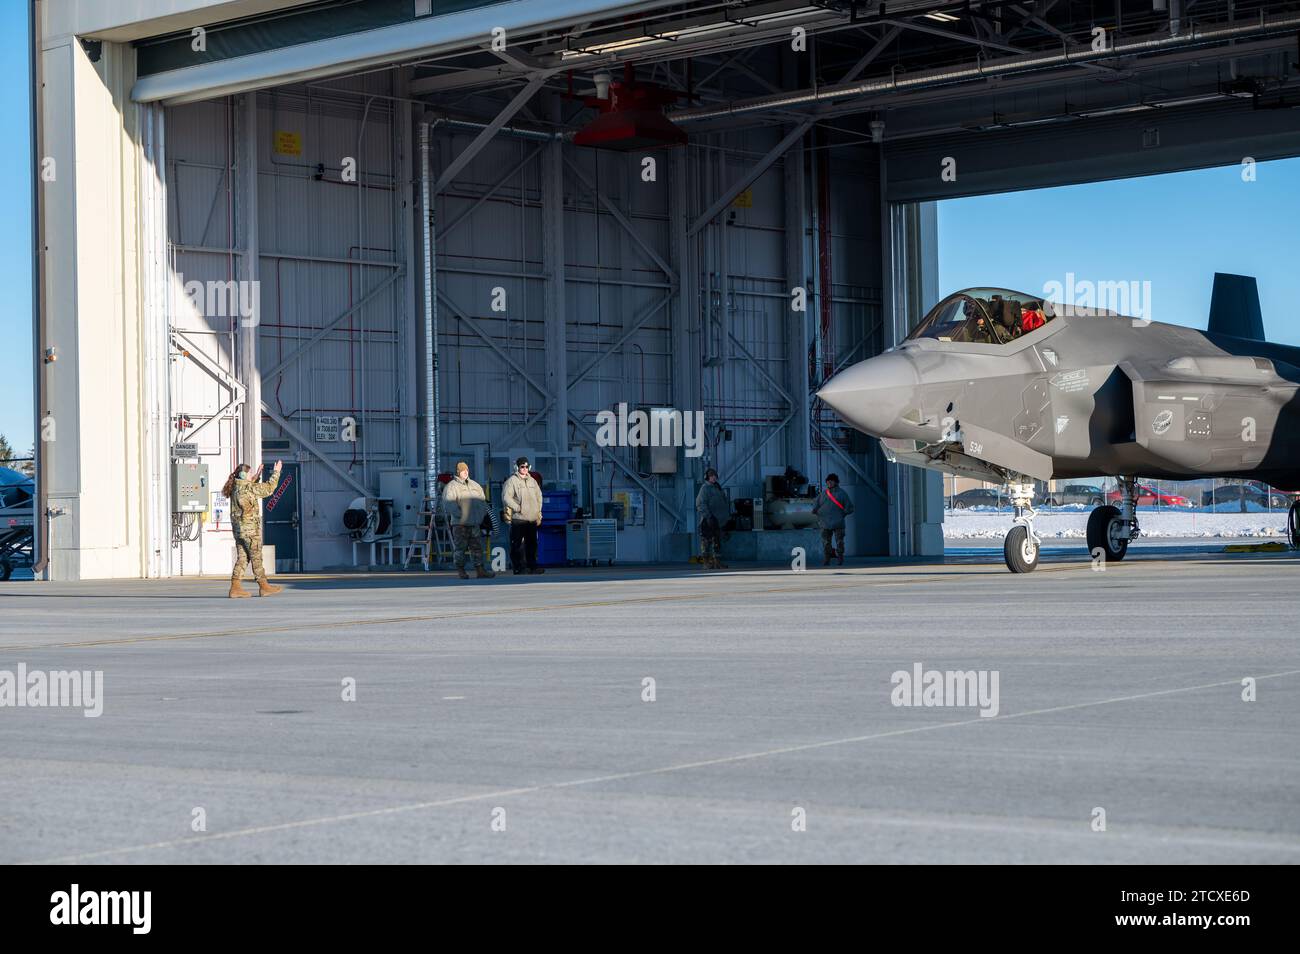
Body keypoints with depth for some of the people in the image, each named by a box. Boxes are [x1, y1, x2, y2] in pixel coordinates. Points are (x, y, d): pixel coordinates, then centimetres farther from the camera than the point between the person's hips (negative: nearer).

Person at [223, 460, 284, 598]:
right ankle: (264, 586, 5)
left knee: (242, 558, 8)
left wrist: (257, 475, 32)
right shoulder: (248, 488, -15)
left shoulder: (235, 488, 9)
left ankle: (235, 587, 2)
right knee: (256, 557, -1)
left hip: (238, 528, 8)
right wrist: (276, 472, 3)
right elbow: (268, 488, -8)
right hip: (250, 528, -8)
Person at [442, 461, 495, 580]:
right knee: (460, 547, -2)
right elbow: (449, 503, -14)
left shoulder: (474, 485, 19)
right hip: (459, 523, -6)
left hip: (474, 523, 6)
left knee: (477, 547, 4)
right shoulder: (452, 486, -2)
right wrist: (459, 514, -21)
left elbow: (482, 500, 23)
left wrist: (483, 514, 9)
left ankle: (480, 570, 4)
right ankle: (460, 571, 5)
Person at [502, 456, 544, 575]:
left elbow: (539, 496, 22)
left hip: (532, 519, 6)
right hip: (518, 519, -6)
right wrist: (518, 508, -13)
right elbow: (506, 497, -11)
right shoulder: (511, 481, -3)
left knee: (532, 543, 8)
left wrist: (538, 513, 13)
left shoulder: (532, 481, 17)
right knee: (517, 544, -6)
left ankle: (532, 566, 13)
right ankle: (519, 567, -4)